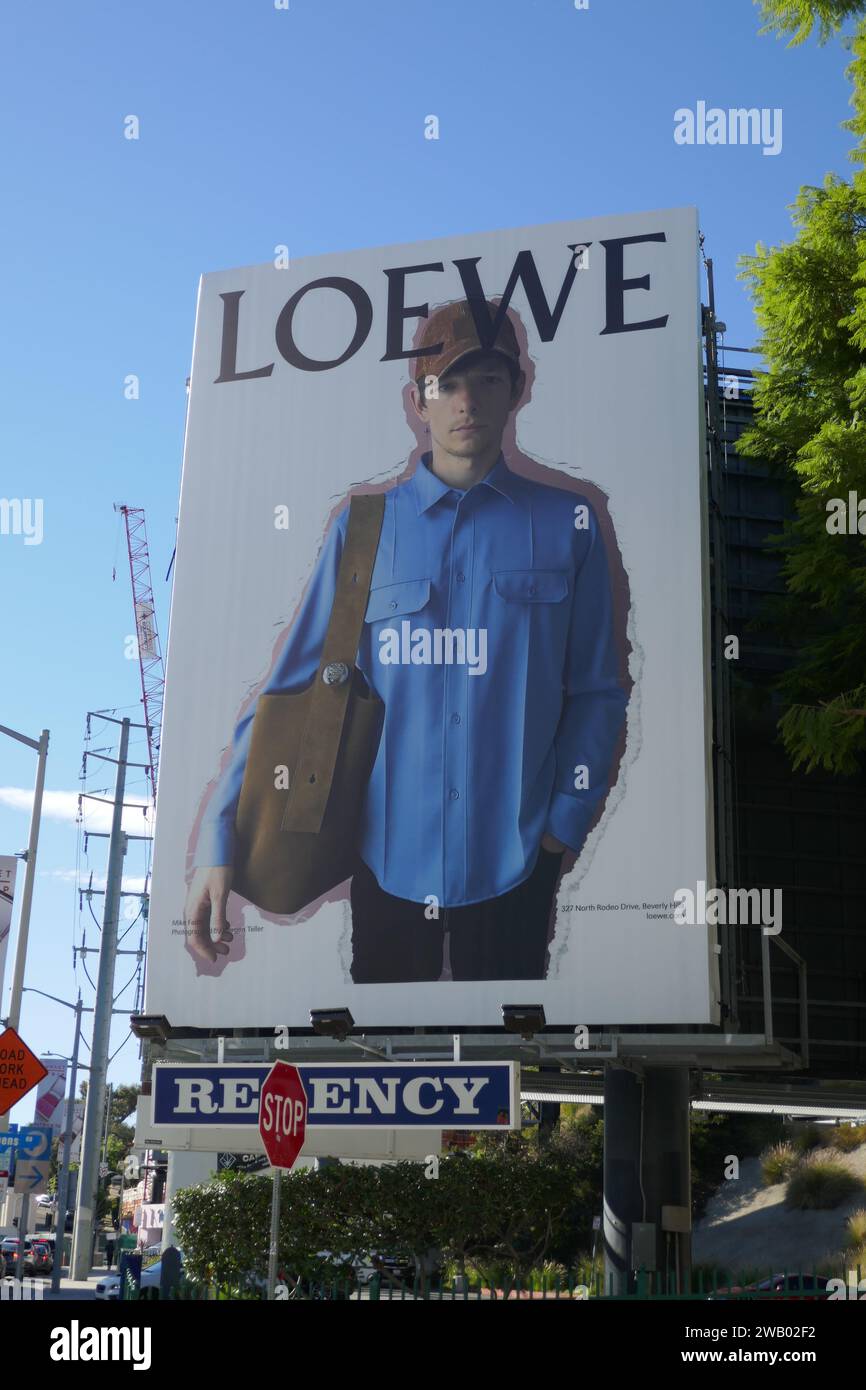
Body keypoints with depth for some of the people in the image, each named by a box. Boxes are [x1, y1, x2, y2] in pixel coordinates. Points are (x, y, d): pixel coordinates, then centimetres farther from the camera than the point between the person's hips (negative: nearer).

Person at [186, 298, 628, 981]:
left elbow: (595, 693, 3)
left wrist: (564, 827, -5)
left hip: (516, 864, 0)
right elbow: (291, 688, -4)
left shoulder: (567, 523, 1)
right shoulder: (365, 526, 0)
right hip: (389, 856, 0)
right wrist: (219, 841, -11)